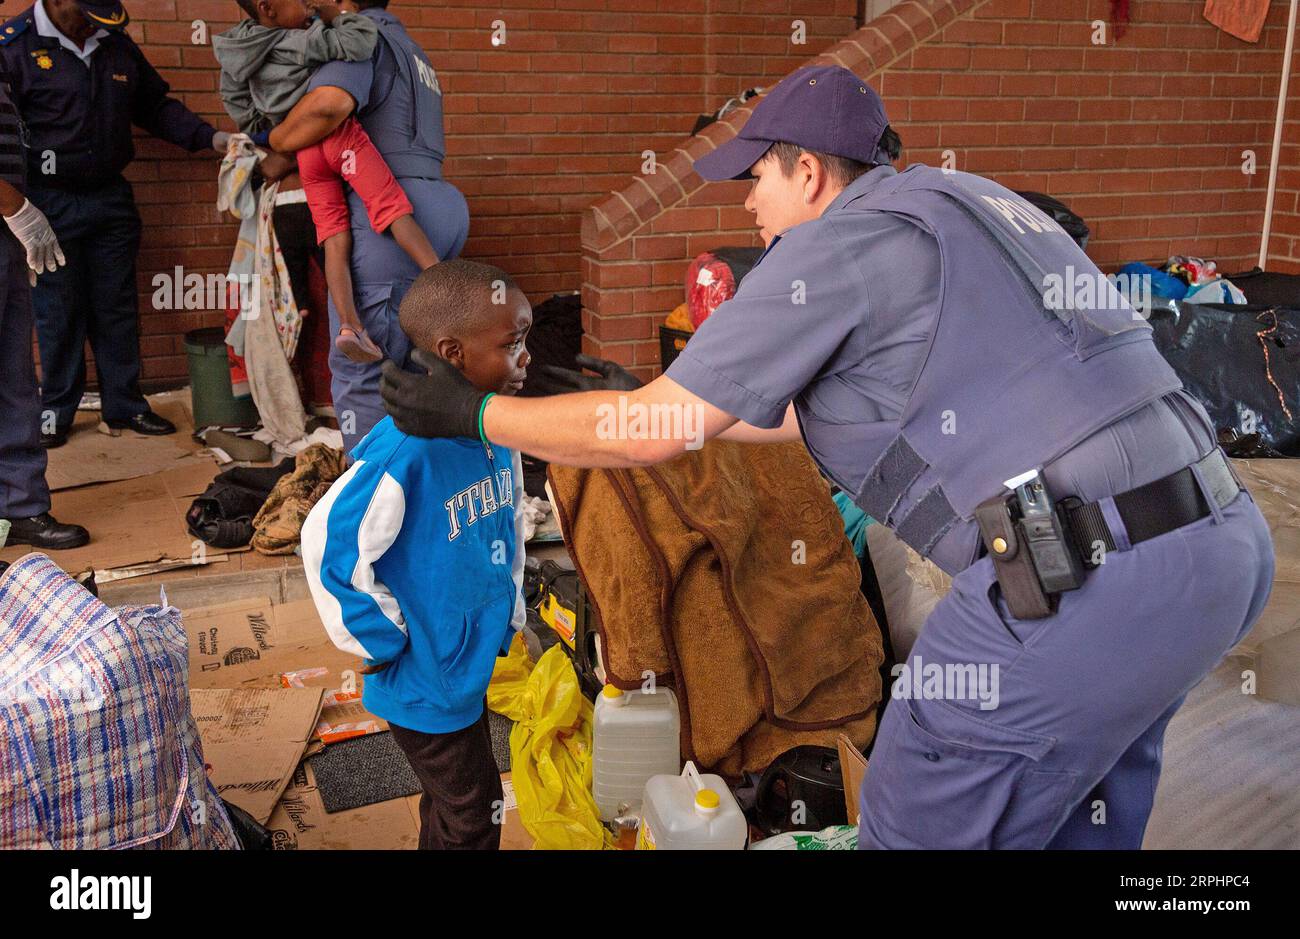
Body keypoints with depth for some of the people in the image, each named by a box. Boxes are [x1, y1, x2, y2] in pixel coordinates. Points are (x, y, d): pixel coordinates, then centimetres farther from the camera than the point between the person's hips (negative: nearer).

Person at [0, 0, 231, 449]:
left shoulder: (117, 46, 9)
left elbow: (156, 106, 18)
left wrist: (210, 137, 3)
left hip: (111, 199, 4)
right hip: (50, 205, -4)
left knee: (118, 308, 9)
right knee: (58, 311, 2)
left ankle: (125, 404, 19)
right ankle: (57, 410, 16)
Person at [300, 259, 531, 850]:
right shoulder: (405, 451, -29)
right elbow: (329, 546, -25)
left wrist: (511, 612, 13)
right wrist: (386, 644, -16)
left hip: (475, 663, 7)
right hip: (426, 678, -7)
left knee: (451, 808, 26)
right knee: (472, 821, 8)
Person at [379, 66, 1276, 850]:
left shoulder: (838, 240, -5)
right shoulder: (964, 205, 22)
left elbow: (653, 434, -3)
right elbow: (822, 410, 31)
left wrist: (471, 414, 10)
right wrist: (657, 401, 36)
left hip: (1084, 581, -9)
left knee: (922, 826, 9)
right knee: (1076, 814, 27)